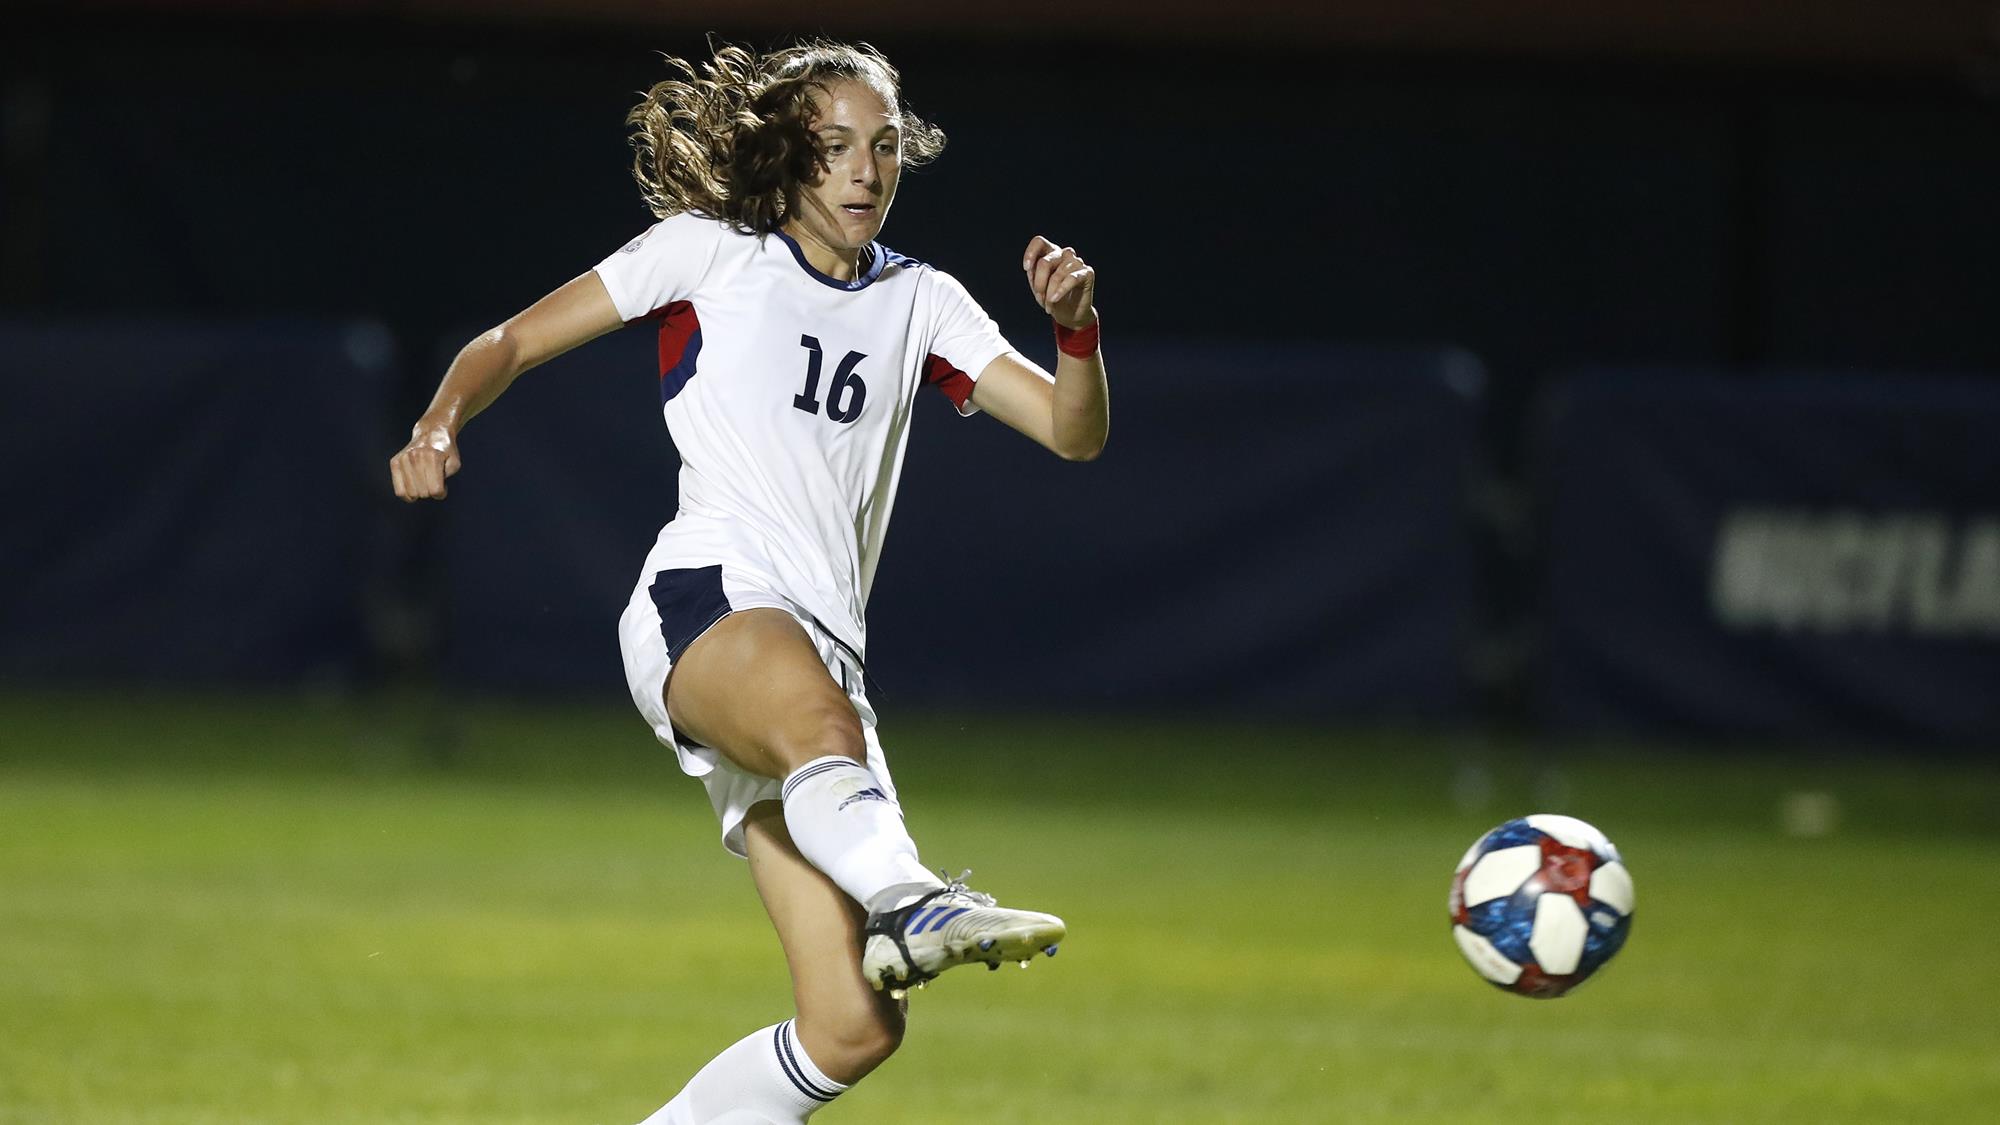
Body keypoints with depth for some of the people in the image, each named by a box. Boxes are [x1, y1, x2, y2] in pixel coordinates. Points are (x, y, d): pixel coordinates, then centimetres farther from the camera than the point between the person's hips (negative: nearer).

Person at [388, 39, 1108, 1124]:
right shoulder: (708, 252, 12)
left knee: (852, 1029, -7)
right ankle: (912, 904, -73)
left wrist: (1075, 328, -5)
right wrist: (440, 425, -9)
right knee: (822, 722, -43)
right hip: (704, 599, -5)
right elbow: (510, 344, 12)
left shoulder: (919, 302, 23)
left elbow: (1074, 431, 15)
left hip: (825, 654, 5)